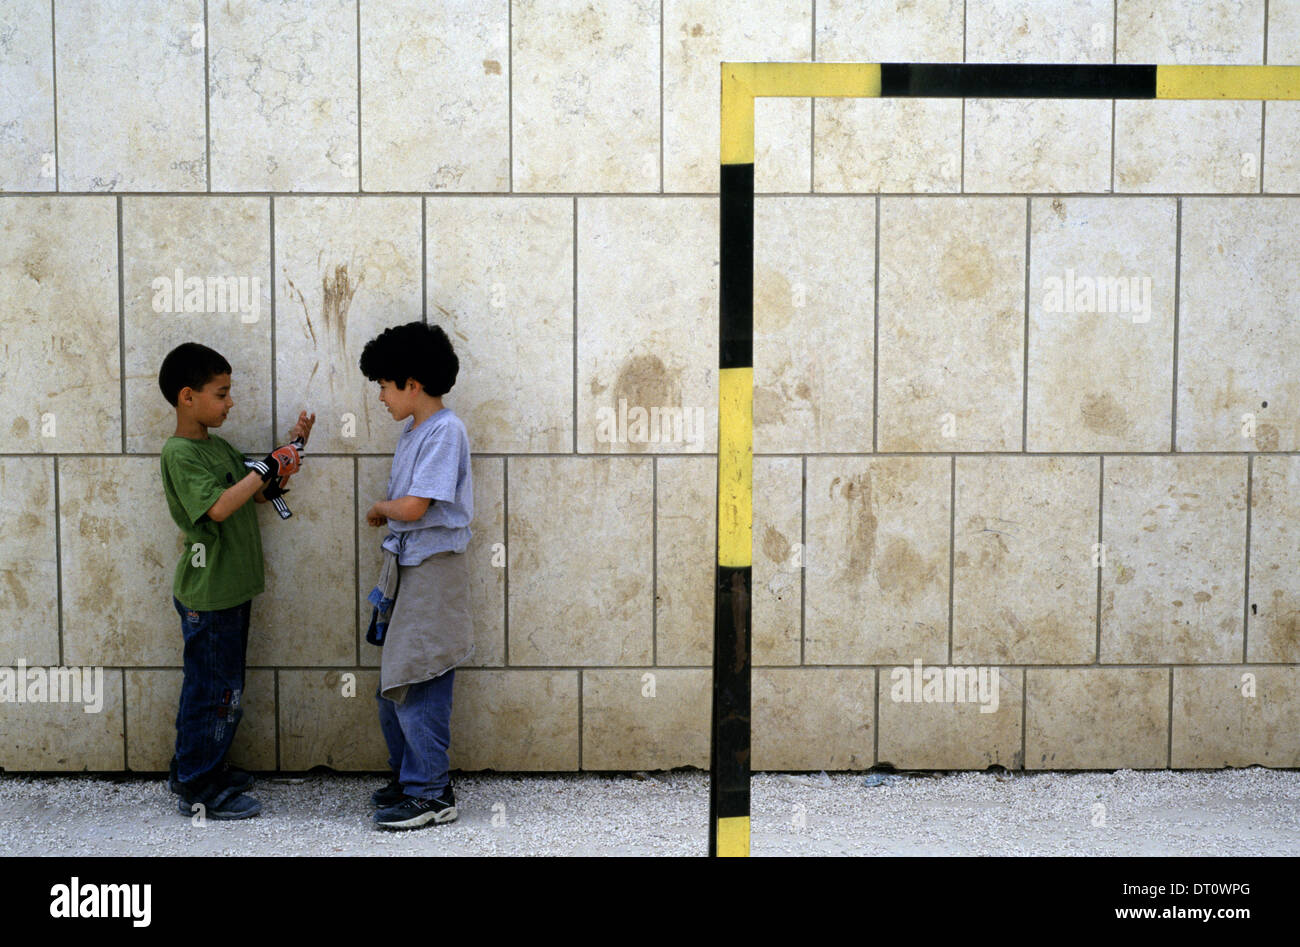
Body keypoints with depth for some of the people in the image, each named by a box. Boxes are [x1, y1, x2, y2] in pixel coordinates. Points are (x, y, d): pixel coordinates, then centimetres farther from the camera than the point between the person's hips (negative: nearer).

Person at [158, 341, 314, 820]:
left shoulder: (218, 446, 12)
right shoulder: (180, 453, -16)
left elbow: (262, 494, 16)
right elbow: (218, 507, -28)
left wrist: (291, 449, 4)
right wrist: (266, 467, -24)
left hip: (232, 587, 9)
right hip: (208, 592, -9)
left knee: (215, 688, 18)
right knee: (215, 692, -2)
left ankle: (195, 771, 30)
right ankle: (199, 791, 9)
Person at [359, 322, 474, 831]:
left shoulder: (446, 431, -15)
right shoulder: (412, 432, 14)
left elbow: (412, 507, -21)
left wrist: (379, 509, -2)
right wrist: (387, 579, 12)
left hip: (434, 570, -9)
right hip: (406, 567, 9)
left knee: (418, 684, -5)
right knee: (394, 686, 14)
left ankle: (432, 794, 5)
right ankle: (408, 775, 27)